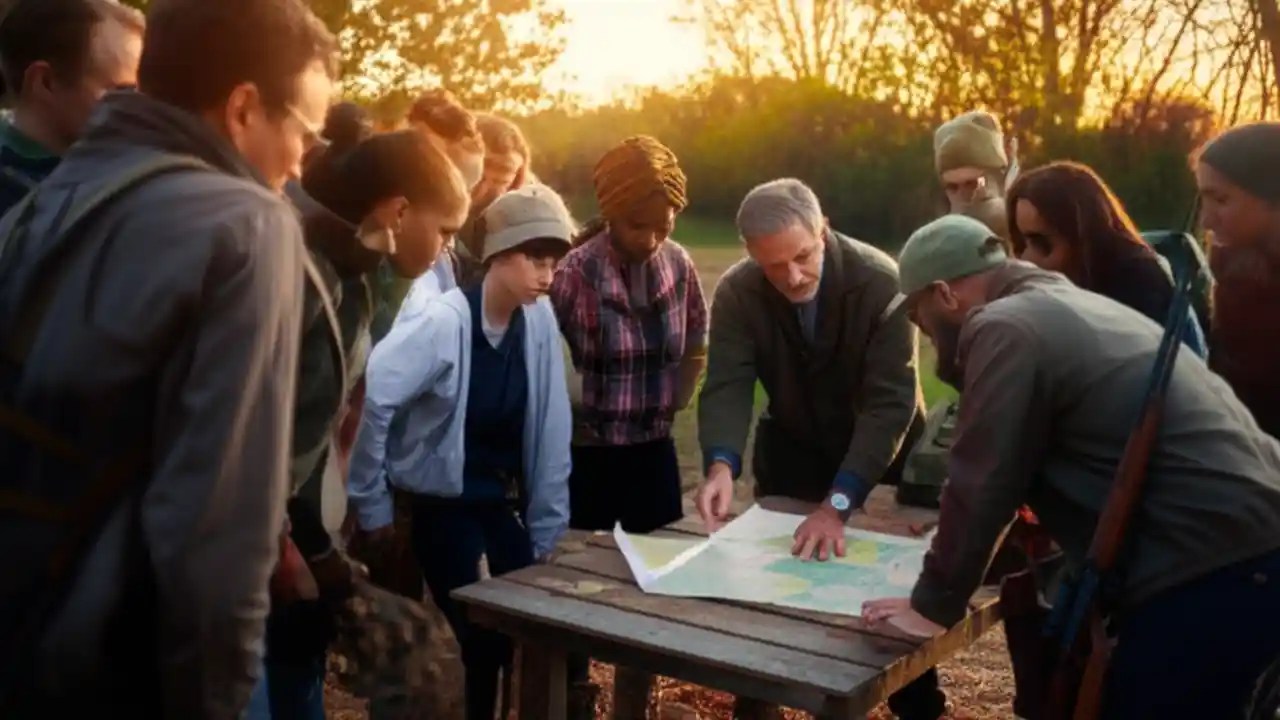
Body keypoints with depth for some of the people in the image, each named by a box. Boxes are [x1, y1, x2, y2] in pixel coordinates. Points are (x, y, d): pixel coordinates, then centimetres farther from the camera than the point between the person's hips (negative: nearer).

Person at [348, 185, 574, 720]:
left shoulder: (539, 319, -4)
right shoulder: (445, 322, -20)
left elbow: (550, 428, 0)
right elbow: (368, 399, -26)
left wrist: (545, 530, 2)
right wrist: (372, 505, -16)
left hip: (503, 501, 5)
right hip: (441, 505, -5)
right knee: (480, 642, -3)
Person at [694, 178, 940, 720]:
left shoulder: (881, 283, -28)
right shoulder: (737, 293, -18)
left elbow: (890, 403, -32)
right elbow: (726, 386, -25)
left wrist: (839, 502, -43)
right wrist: (722, 465, -46)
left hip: (882, 460, -2)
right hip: (793, 455, 2)